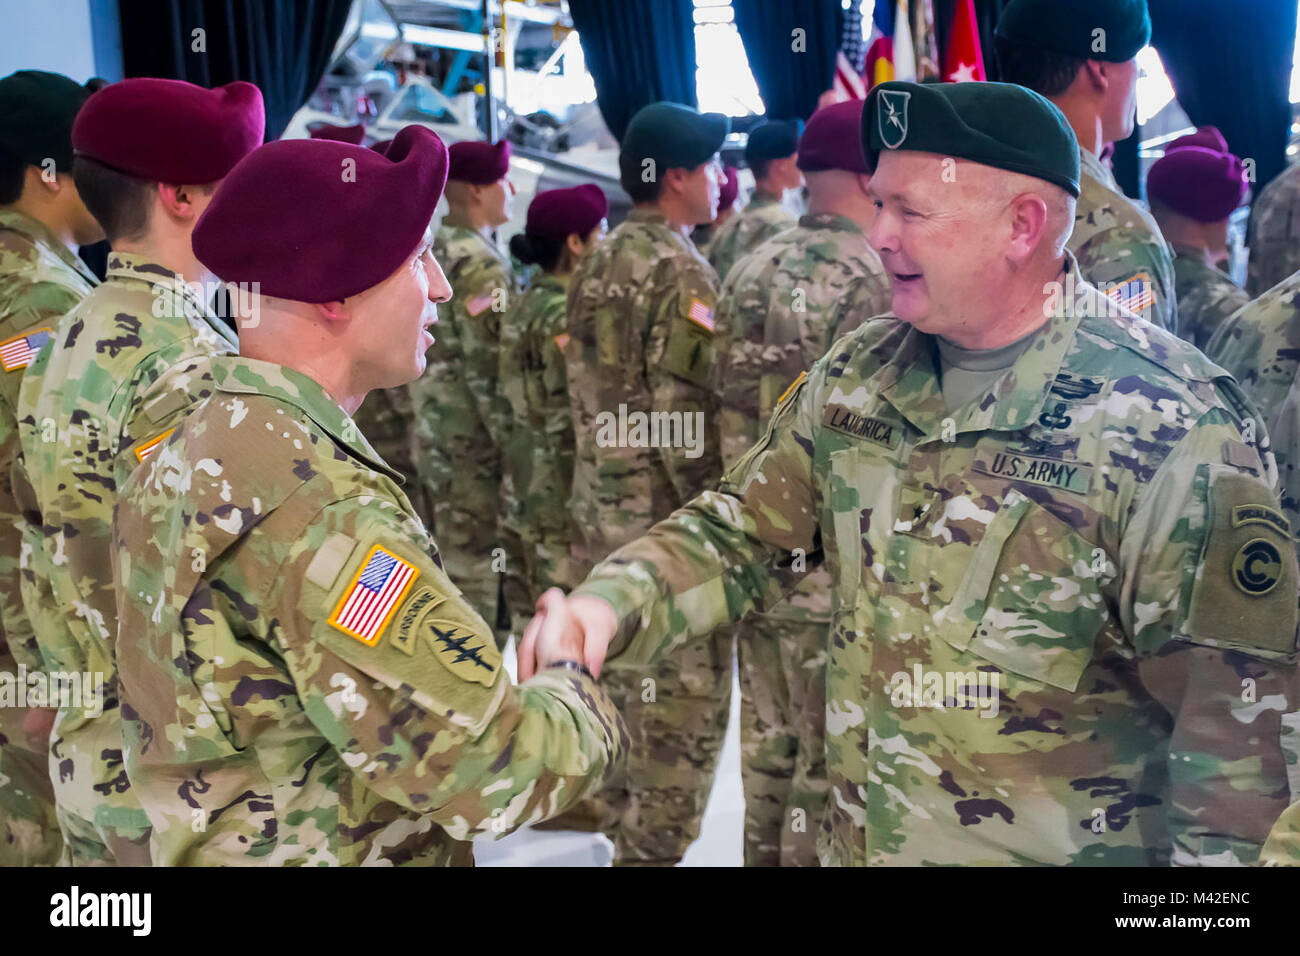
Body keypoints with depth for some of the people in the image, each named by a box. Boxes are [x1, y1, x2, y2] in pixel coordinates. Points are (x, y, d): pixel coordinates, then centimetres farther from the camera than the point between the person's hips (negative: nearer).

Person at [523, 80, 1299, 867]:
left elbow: (1236, 718, -17)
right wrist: (610, 605, -13)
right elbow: (738, 533, 4)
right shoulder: (855, 379, -1)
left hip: (1061, 847, -5)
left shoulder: (1167, 429, -19)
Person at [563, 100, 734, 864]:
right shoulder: (680, 272, -16)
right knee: (682, 708, 1)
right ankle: (653, 852, 7)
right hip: (668, 525, -9)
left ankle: (625, 837, 32)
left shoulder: (597, 266, 11)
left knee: (624, 692, 20)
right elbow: (688, 418, -21)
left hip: (601, 517, 9)